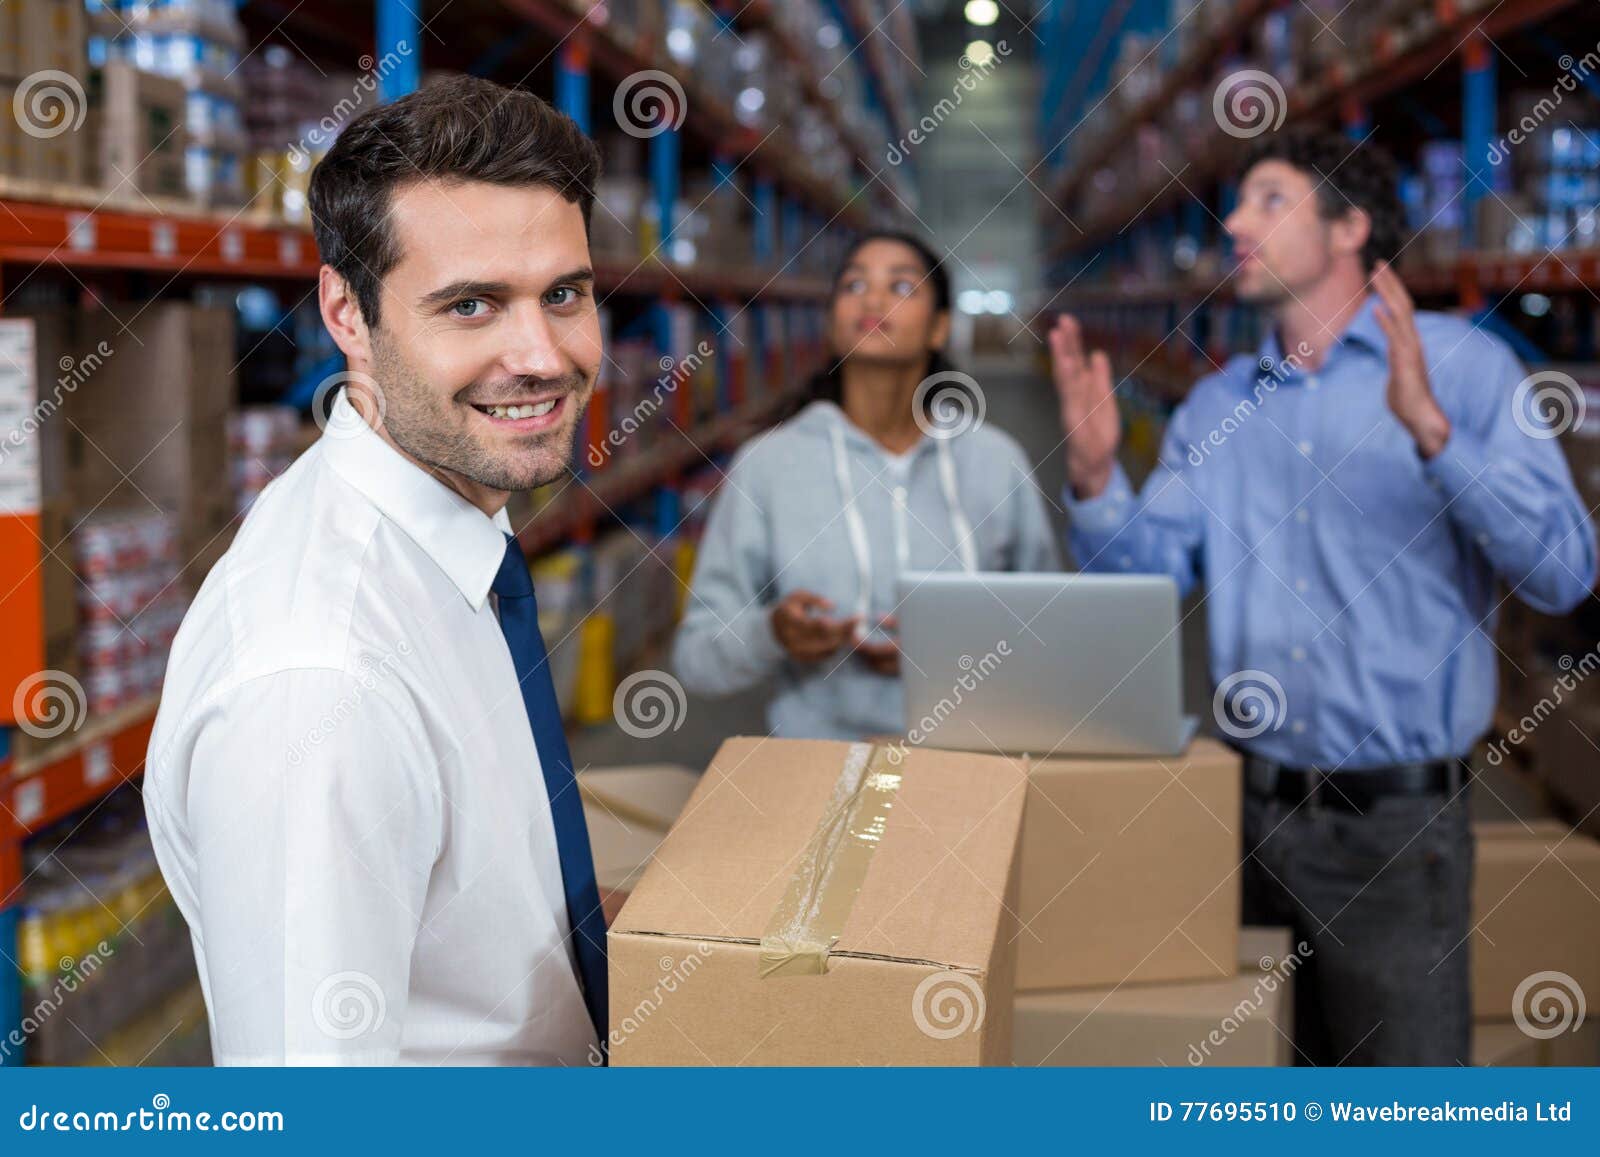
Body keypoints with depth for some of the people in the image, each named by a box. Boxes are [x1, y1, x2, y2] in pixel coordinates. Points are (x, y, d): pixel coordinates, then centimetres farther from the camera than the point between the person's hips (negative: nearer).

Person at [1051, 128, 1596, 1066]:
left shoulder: (1461, 367, -4)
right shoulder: (1216, 406, 10)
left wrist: (1432, 430, -25)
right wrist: (1094, 477, -11)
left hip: (1397, 817, -4)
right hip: (1248, 805, 4)